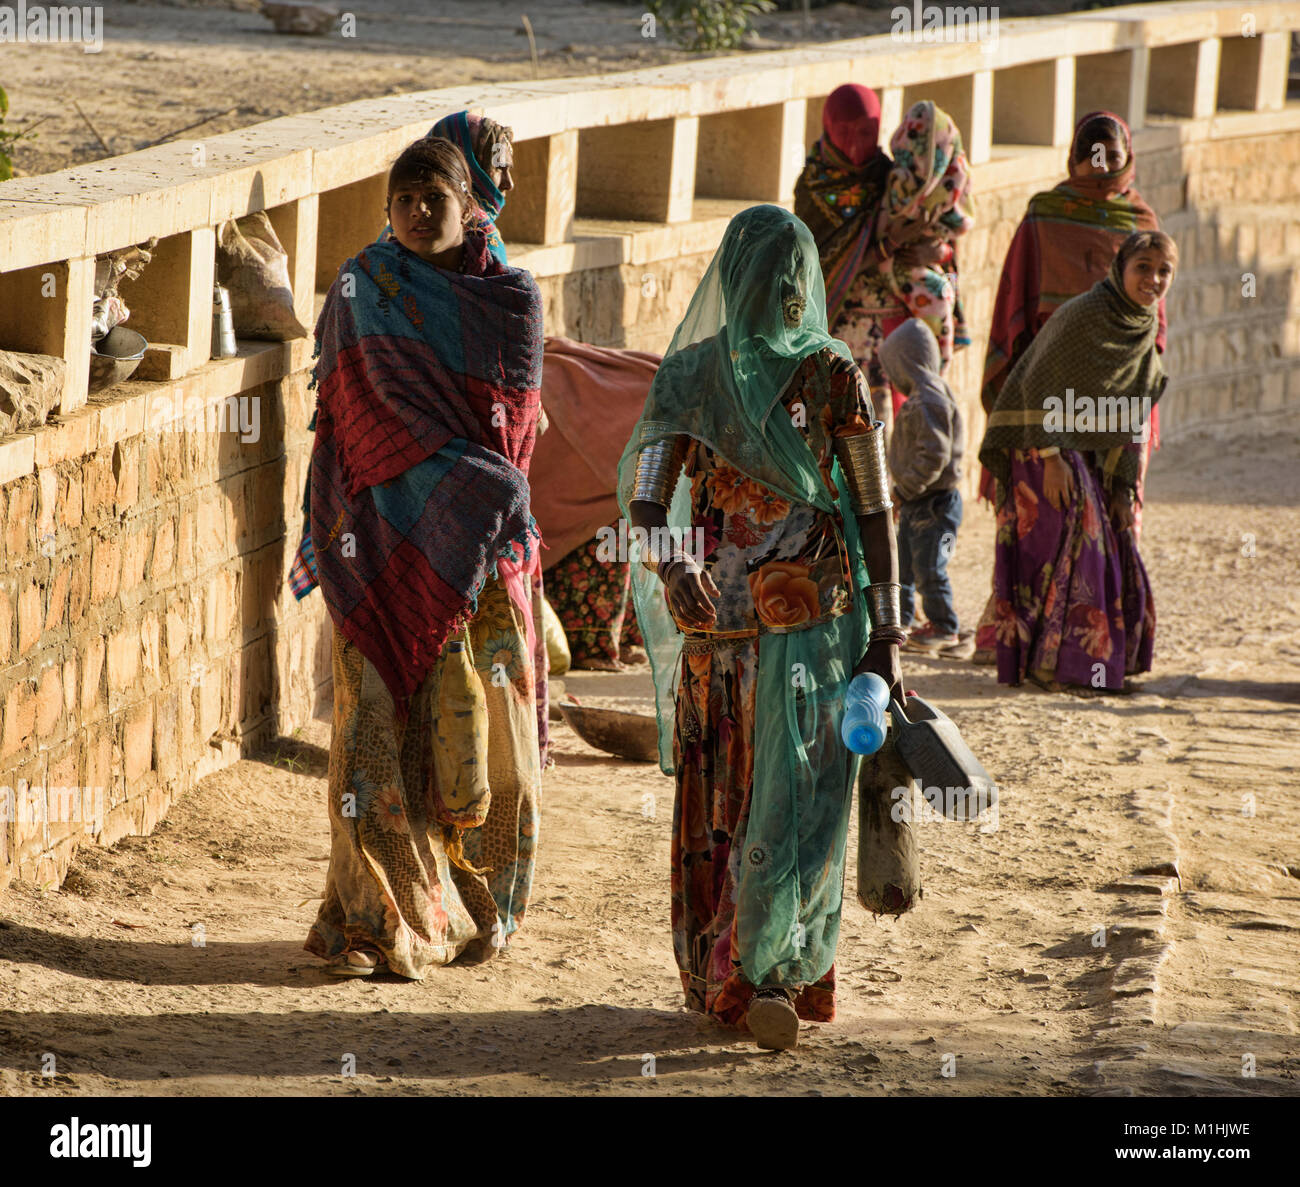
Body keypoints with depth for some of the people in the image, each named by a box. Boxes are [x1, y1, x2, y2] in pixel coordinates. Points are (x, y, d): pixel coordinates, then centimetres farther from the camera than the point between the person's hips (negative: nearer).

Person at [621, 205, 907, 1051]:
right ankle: (729, 973, 11)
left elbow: (875, 508, 1)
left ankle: (764, 969, -1)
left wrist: (887, 638, -3)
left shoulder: (832, 374, 0)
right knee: (717, 804, 4)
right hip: (720, 625, 2)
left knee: (799, 801, -7)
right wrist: (670, 559, -31)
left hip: (814, 624, -2)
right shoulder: (693, 373, 3)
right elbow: (645, 487, -9)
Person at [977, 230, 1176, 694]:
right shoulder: (1084, 314, -19)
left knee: (1112, 546, 7)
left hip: (1088, 452, 8)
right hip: (1039, 445, -8)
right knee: (1069, 545, -14)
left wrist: (1122, 486, 7)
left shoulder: (1145, 328, 4)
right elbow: (1039, 384, -19)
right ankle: (1054, 663, -10)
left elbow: (1132, 418, 10)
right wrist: (1052, 457, -22)